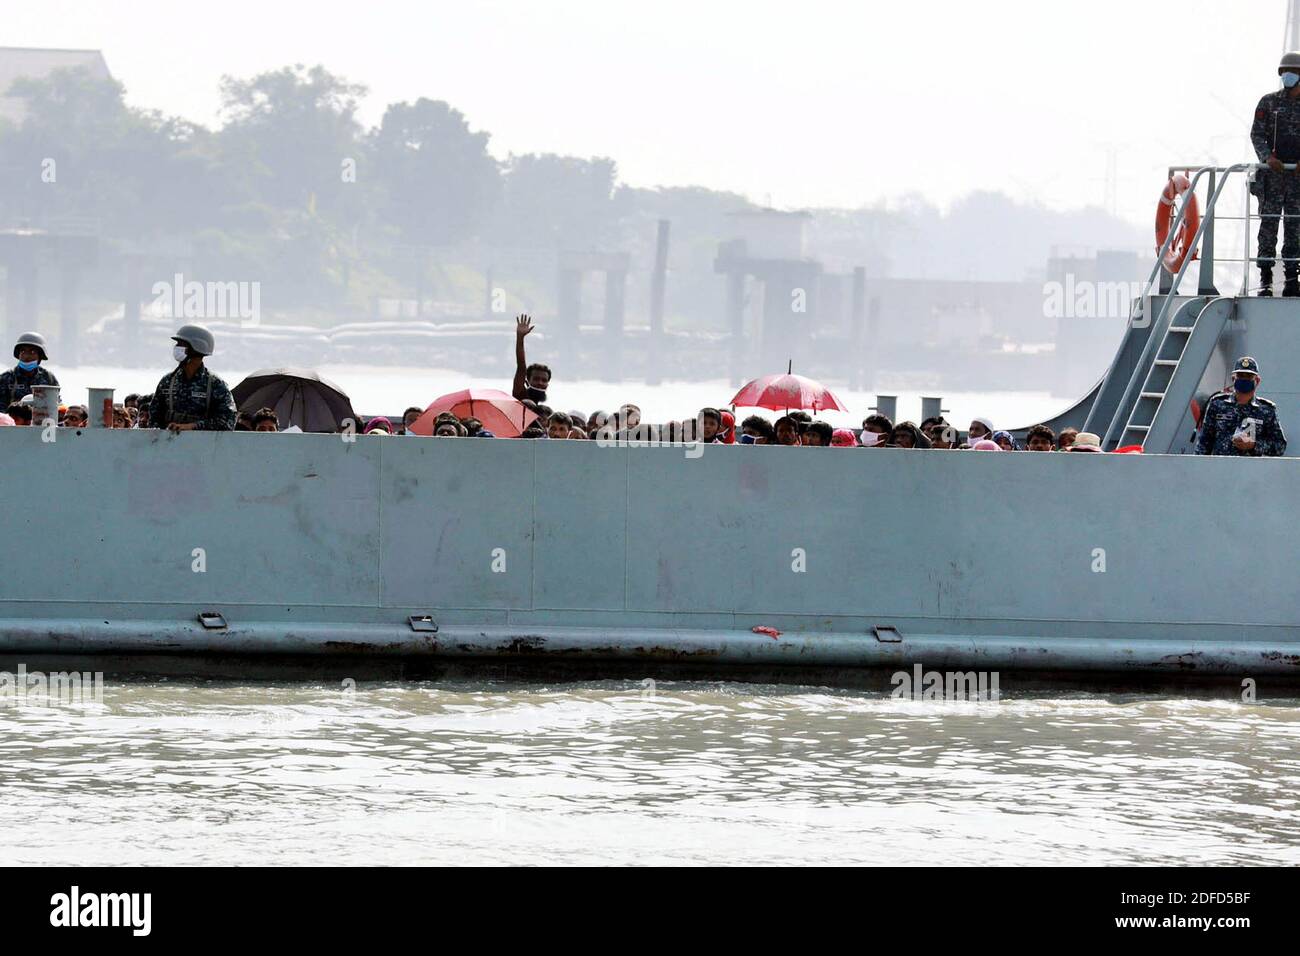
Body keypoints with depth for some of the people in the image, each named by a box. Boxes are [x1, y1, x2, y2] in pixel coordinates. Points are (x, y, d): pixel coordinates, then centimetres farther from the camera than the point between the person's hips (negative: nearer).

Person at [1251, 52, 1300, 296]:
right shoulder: (1269, 102, 6)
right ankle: (1265, 278, -2)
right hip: (1271, 174, -1)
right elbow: (1256, 134, 0)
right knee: (1269, 223, -4)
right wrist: (1268, 157, -18)